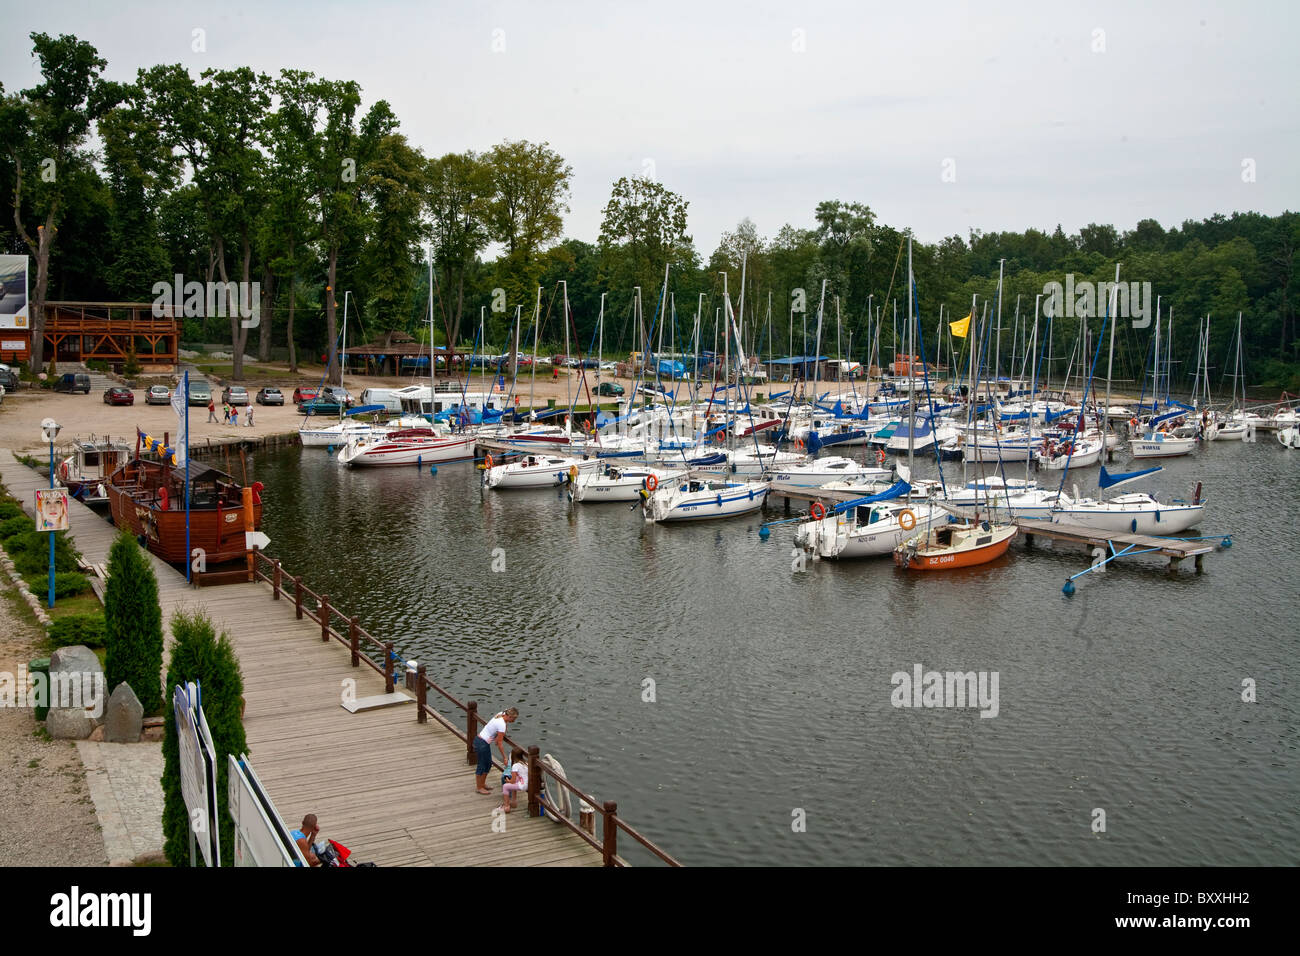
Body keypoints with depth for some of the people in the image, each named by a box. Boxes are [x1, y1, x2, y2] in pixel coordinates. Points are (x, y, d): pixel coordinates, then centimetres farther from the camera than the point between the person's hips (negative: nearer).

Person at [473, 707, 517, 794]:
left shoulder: (500, 715, -2)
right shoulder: (502, 725, -26)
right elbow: (499, 743, -20)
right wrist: (504, 757, -13)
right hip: (482, 744, -9)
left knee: (488, 763, 18)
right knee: (482, 765, 5)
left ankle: (482, 784, 32)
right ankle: (479, 787, 19)